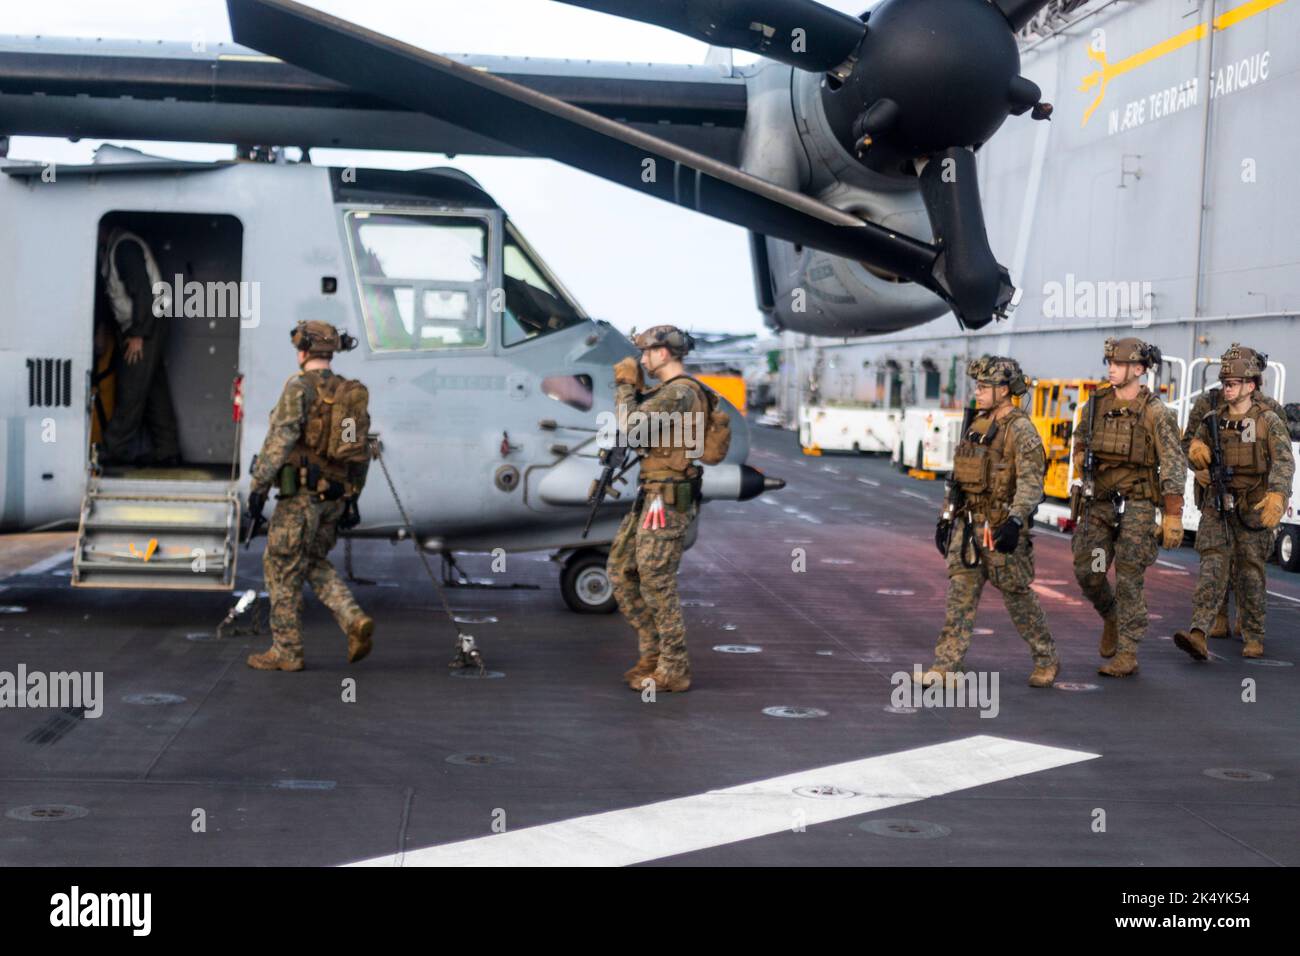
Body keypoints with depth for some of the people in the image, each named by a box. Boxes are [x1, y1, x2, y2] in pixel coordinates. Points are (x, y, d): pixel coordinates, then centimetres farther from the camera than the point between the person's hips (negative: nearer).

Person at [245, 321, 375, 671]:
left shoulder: (299, 387, -10)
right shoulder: (350, 393, 11)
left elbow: (279, 438, -18)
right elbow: (360, 452, 14)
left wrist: (258, 485, -14)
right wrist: (351, 499, 20)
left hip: (301, 491, -7)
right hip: (336, 494, 7)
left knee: (282, 569, 4)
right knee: (315, 564, 20)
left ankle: (286, 651, 9)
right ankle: (355, 620, 0)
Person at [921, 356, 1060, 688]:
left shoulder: (1020, 430, -13)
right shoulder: (977, 425, 13)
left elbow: (1031, 482, -22)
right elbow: (960, 476, 19)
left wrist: (1015, 522, -34)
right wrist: (946, 518, 18)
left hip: (1001, 528, -7)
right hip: (968, 525, 7)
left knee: (1017, 596, 2)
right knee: (960, 594, 2)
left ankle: (1047, 661, 19)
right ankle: (945, 665, 2)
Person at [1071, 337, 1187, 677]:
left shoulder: (1156, 413, -10)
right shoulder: (1096, 404, 4)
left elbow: (1174, 467, -11)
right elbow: (1080, 439, 25)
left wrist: (1173, 518, -14)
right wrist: (1081, 460, 9)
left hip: (1136, 504, -5)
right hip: (1098, 502, 5)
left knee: (1128, 581, -5)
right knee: (1087, 572, 2)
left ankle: (1127, 655, 2)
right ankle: (1111, 618, 31)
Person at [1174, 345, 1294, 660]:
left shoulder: (1269, 420, -6)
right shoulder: (1212, 419, 7)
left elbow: (1283, 461, -18)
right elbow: (1195, 456, 18)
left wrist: (1277, 495, -36)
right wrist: (1197, 453, -8)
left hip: (1252, 507, -3)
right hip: (1217, 504, 3)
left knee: (1250, 572, 5)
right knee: (1212, 565, -9)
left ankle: (1254, 637, 20)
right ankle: (1199, 634, -21)